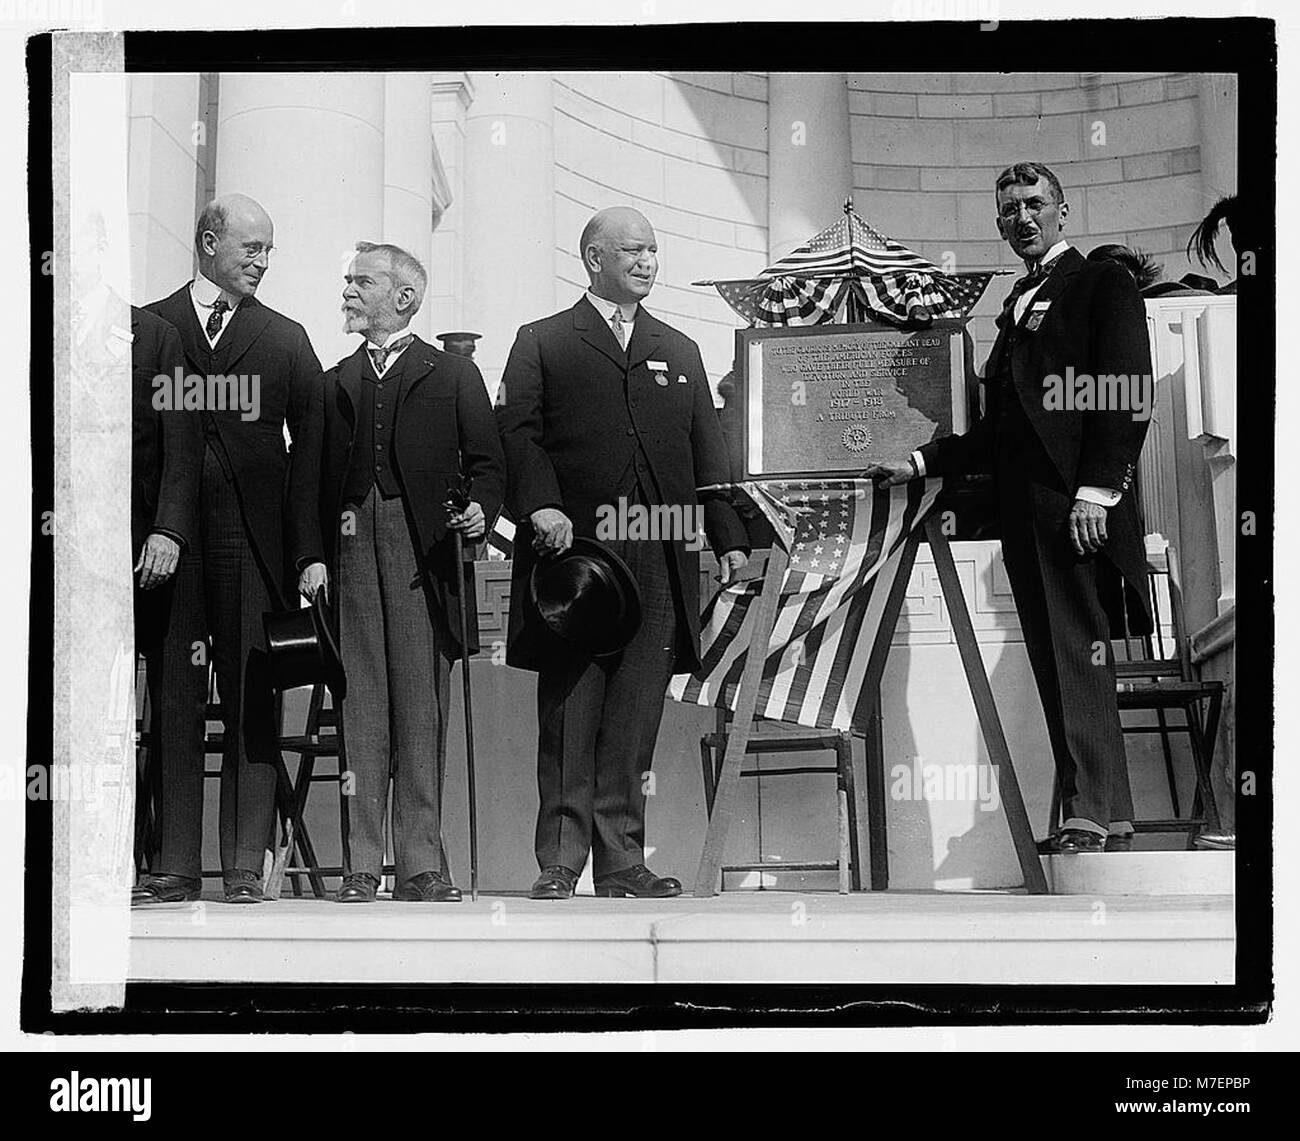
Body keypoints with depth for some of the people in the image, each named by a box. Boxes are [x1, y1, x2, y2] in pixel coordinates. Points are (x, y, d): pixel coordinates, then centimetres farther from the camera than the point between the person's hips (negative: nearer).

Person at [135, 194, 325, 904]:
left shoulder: (285, 340, 13)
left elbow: (313, 449, 7)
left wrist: (311, 551, -3)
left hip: (253, 543, 0)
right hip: (170, 543, 0)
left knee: (251, 704, -1)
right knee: (172, 703, 0)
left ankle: (245, 868, 2)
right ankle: (174, 866, 4)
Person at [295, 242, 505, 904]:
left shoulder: (453, 376, 13)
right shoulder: (334, 384, 20)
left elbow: (486, 464, 8)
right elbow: (313, 477, 14)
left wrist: (480, 511, -11)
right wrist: (312, 555, 2)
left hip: (424, 552, -2)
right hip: (350, 546, 2)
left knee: (422, 711, -4)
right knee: (359, 711, -1)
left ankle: (422, 866, -1)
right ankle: (359, 866, 1)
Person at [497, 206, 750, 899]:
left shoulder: (679, 352, 22)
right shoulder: (542, 343, 11)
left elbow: (706, 452, 19)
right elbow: (517, 433, -1)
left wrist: (729, 536, 9)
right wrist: (541, 506, -17)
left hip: (658, 561, 3)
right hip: (572, 550, -3)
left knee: (634, 724, 1)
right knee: (568, 718, -3)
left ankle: (622, 862, 4)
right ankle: (559, 864, 0)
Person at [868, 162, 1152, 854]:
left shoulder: (1103, 284, 5)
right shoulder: (1016, 309, 27)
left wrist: (1097, 487, -17)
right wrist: (920, 463, 13)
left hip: (1079, 499, -8)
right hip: (1024, 506, 8)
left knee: (1077, 652, -14)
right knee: (1056, 662, 3)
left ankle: (1090, 817, -18)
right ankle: (1110, 821, 4)